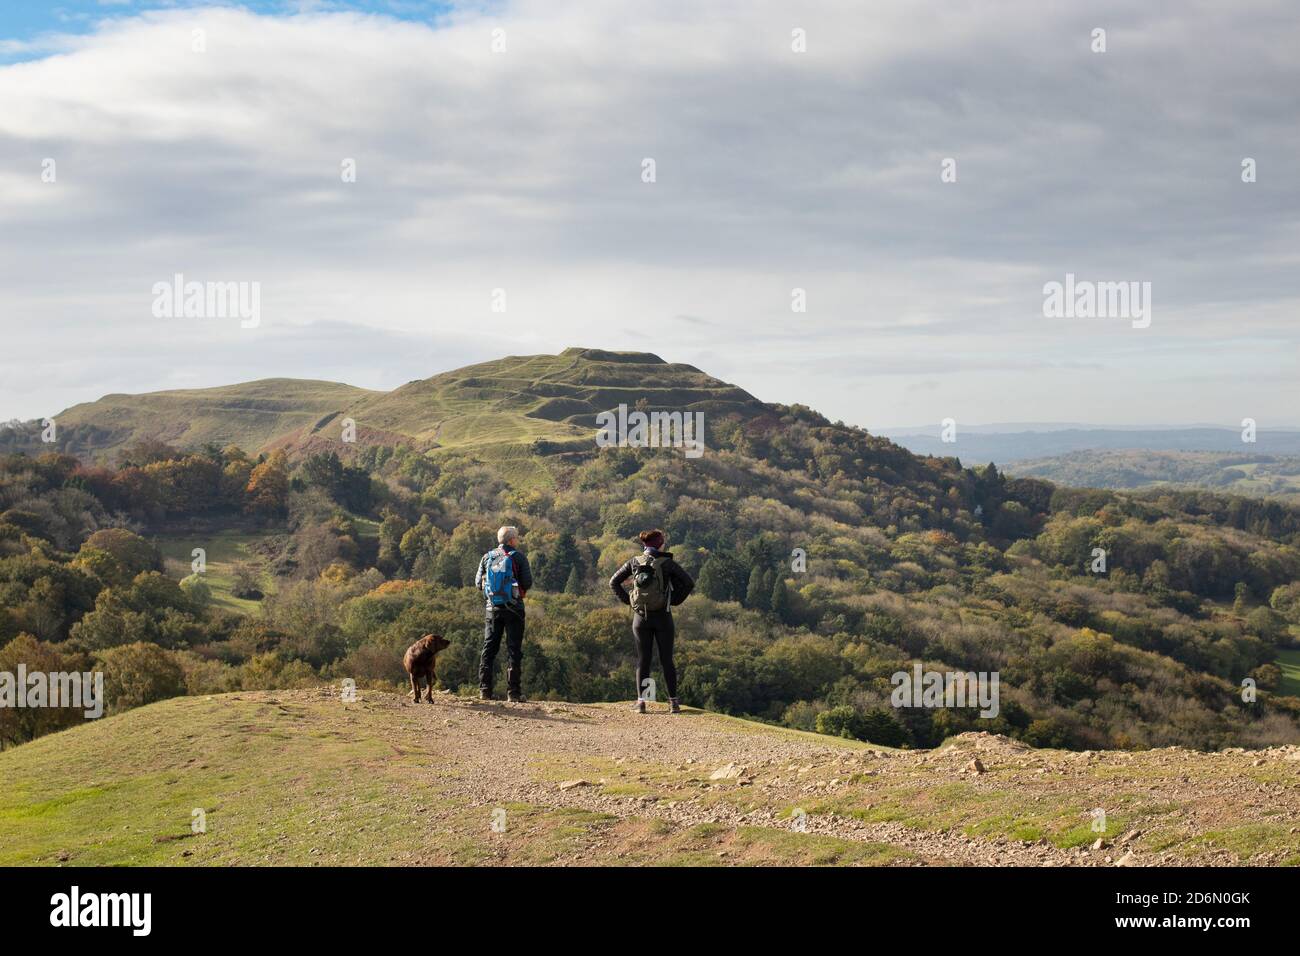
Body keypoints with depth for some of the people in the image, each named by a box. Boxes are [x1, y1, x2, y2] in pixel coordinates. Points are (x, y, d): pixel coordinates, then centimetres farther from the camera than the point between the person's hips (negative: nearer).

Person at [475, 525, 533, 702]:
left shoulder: (487, 557, 4)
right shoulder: (518, 557, -7)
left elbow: (478, 582, 7)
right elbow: (527, 583, -9)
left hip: (492, 608, 3)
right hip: (513, 608, -3)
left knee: (489, 648, 10)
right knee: (514, 650, 0)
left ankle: (484, 690, 6)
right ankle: (513, 692, -3)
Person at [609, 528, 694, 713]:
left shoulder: (634, 562, 1)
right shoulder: (667, 563, -8)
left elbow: (614, 582, 6)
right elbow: (689, 583, -8)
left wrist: (628, 600, 7)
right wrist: (675, 601, 2)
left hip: (640, 616, 2)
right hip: (662, 615, -2)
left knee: (643, 660, 8)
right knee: (667, 660, 6)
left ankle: (641, 701, 4)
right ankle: (673, 701, 7)